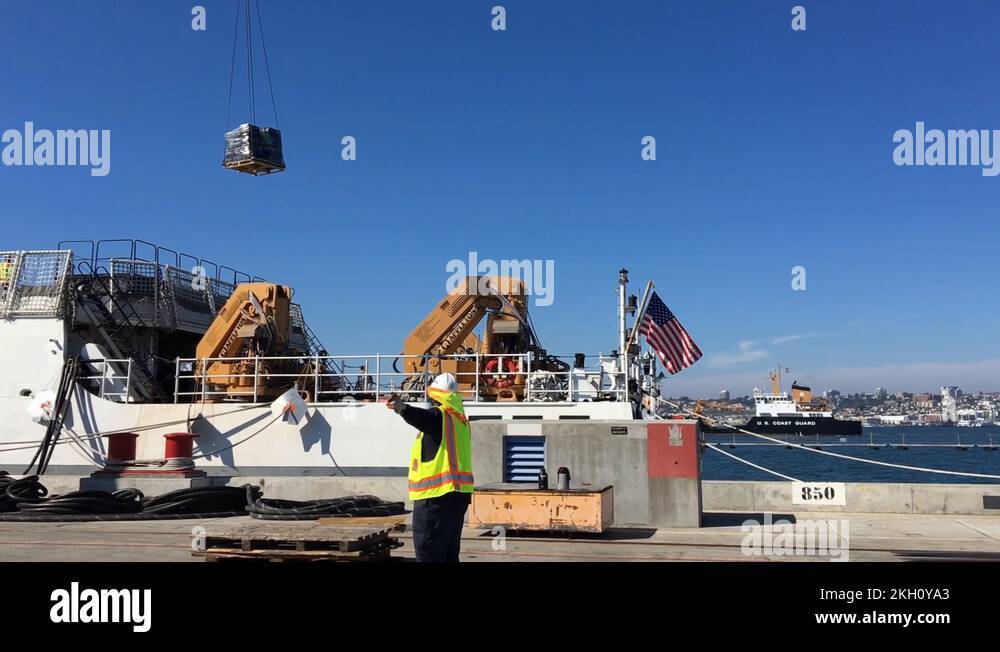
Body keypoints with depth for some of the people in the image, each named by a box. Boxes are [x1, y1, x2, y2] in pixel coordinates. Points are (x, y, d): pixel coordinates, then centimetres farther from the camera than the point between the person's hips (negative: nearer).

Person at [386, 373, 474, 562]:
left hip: (435, 496, -9)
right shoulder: (461, 419, 16)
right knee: (449, 553, 17)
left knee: (429, 553, -6)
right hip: (459, 493, 9)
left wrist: (402, 408, -52)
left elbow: (420, 417, -33)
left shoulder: (438, 415, -10)